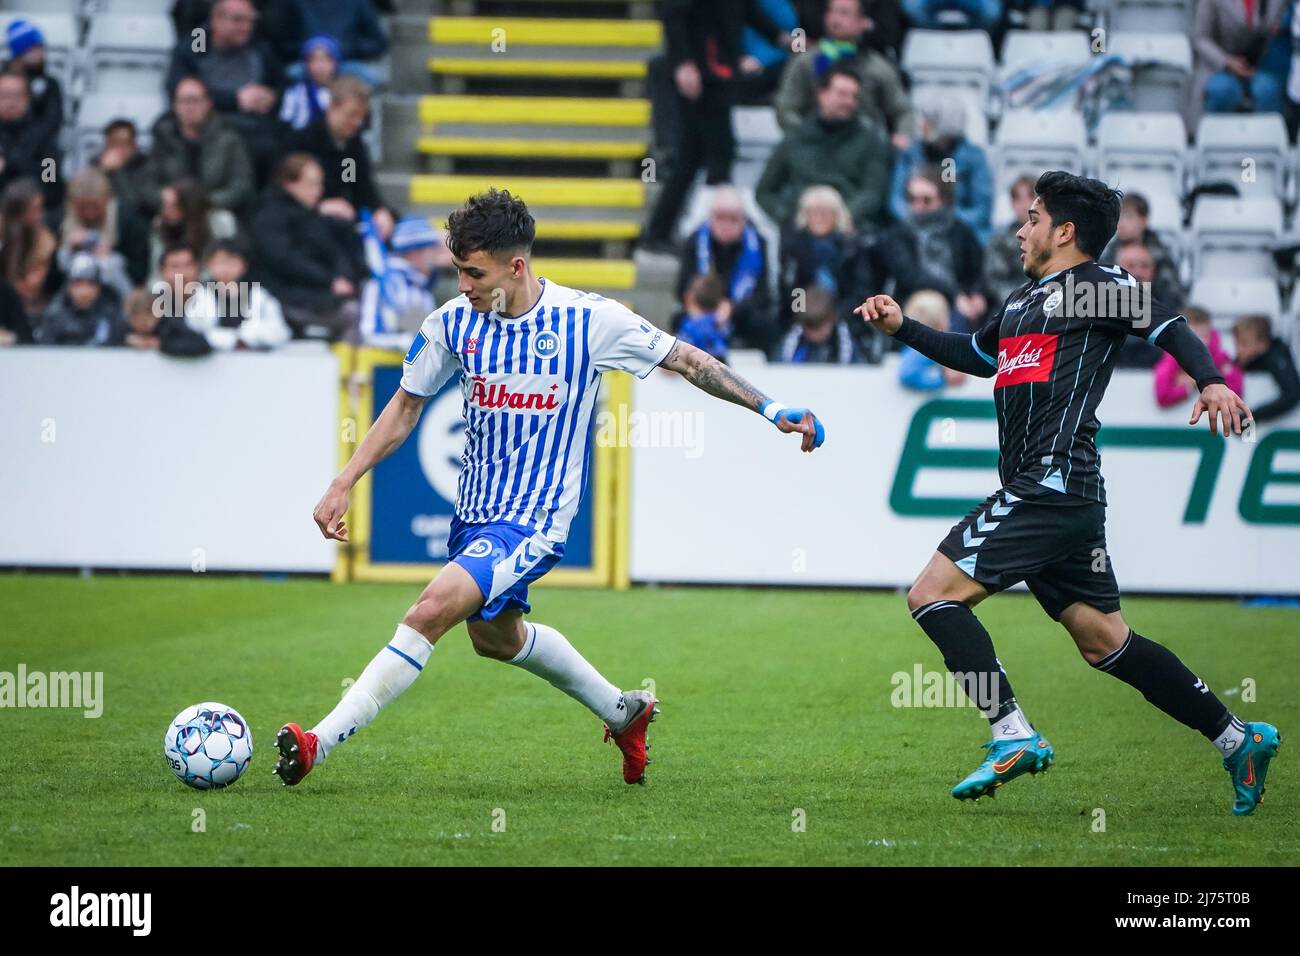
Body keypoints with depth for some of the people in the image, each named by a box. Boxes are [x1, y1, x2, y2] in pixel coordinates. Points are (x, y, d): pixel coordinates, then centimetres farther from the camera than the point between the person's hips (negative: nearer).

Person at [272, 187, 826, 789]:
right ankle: (623, 712, 48)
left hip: (534, 520, -6)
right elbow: (405, 407, 8)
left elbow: (687, 361, -4)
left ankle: (322, 743, -23)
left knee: (433, 608, -25)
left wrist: (772, 410, -6)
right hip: (474, 510, 6)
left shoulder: (589, 320, -15)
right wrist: (343, 484, 2)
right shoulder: (453, 322, -5)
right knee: (495, 635, 25)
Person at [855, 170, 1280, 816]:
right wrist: (902, 328, 33)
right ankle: (1238, 739, 13)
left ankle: (1014, 737, -18)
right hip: (1047, 493, 9)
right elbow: (978, 355, 40)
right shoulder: (1025, 300, 24)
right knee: (1102, 640, 10)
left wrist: (1210, 380, -32)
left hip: (1052, 485, -9)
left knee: (933, 594, -13)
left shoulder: (1095, 286, -3)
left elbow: (1169, 327, -15)